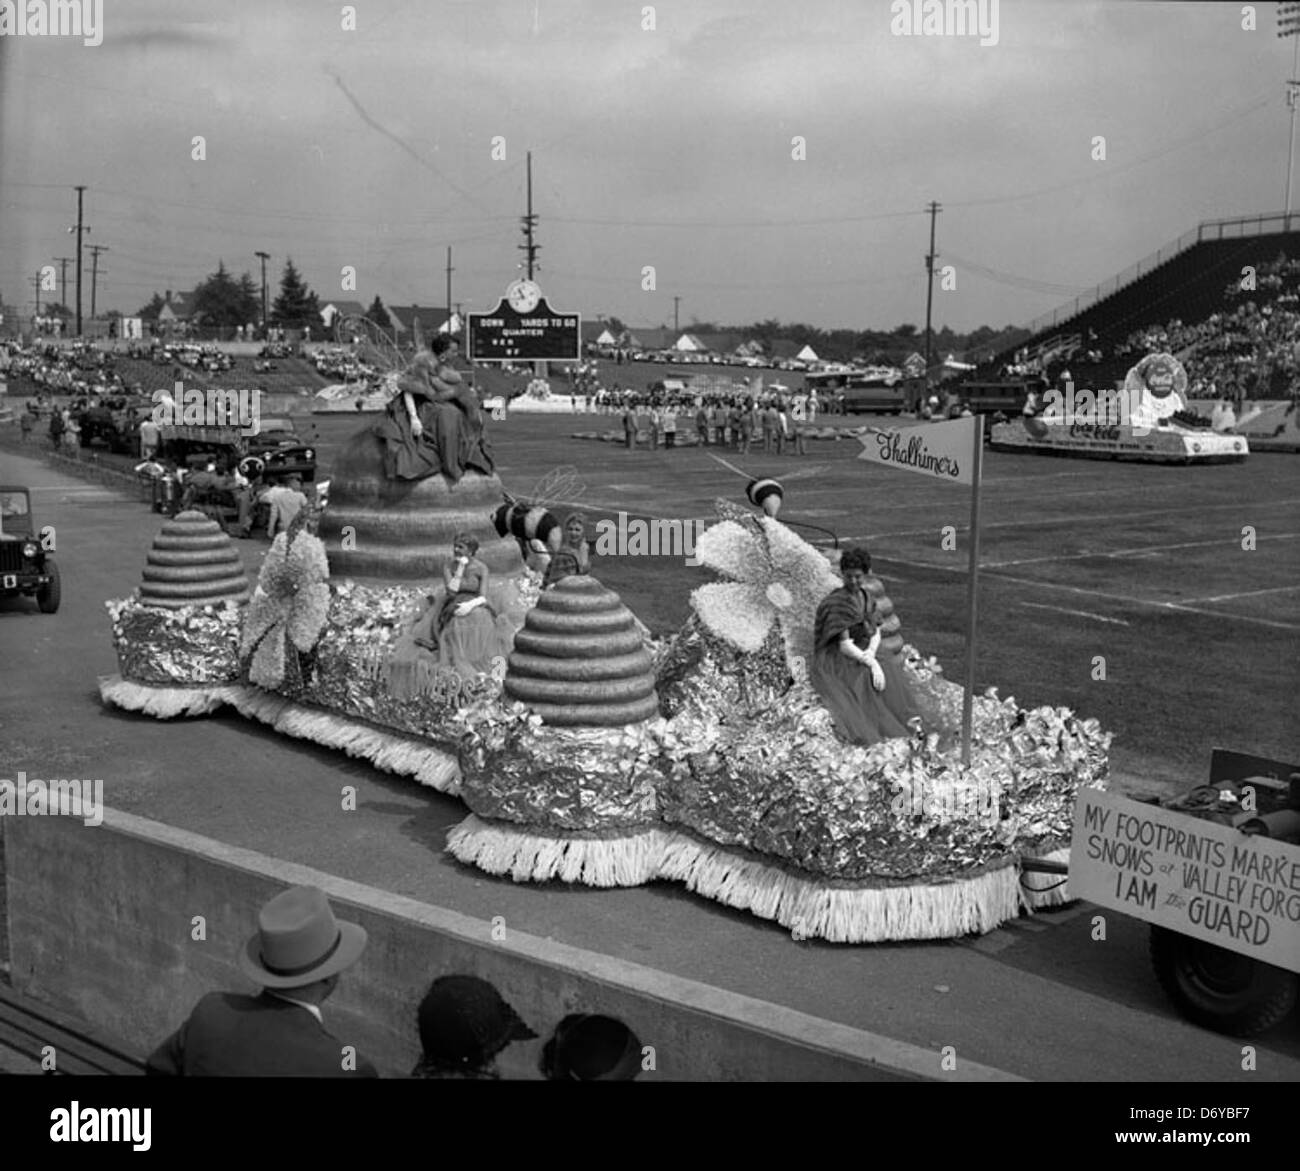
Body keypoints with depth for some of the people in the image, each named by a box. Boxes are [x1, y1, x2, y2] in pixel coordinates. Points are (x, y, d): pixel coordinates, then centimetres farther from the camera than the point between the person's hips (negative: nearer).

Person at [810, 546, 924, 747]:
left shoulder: (866, 598, 8)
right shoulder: (838, 603, -16)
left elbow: (876, 633, 7)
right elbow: (844, 645, -20)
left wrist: (870, 653, -15)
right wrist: (871, 663, -28)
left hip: (861, 656, 7)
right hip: (837, 661, -7)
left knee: (893, 666, -20)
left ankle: (913, 723, -29)